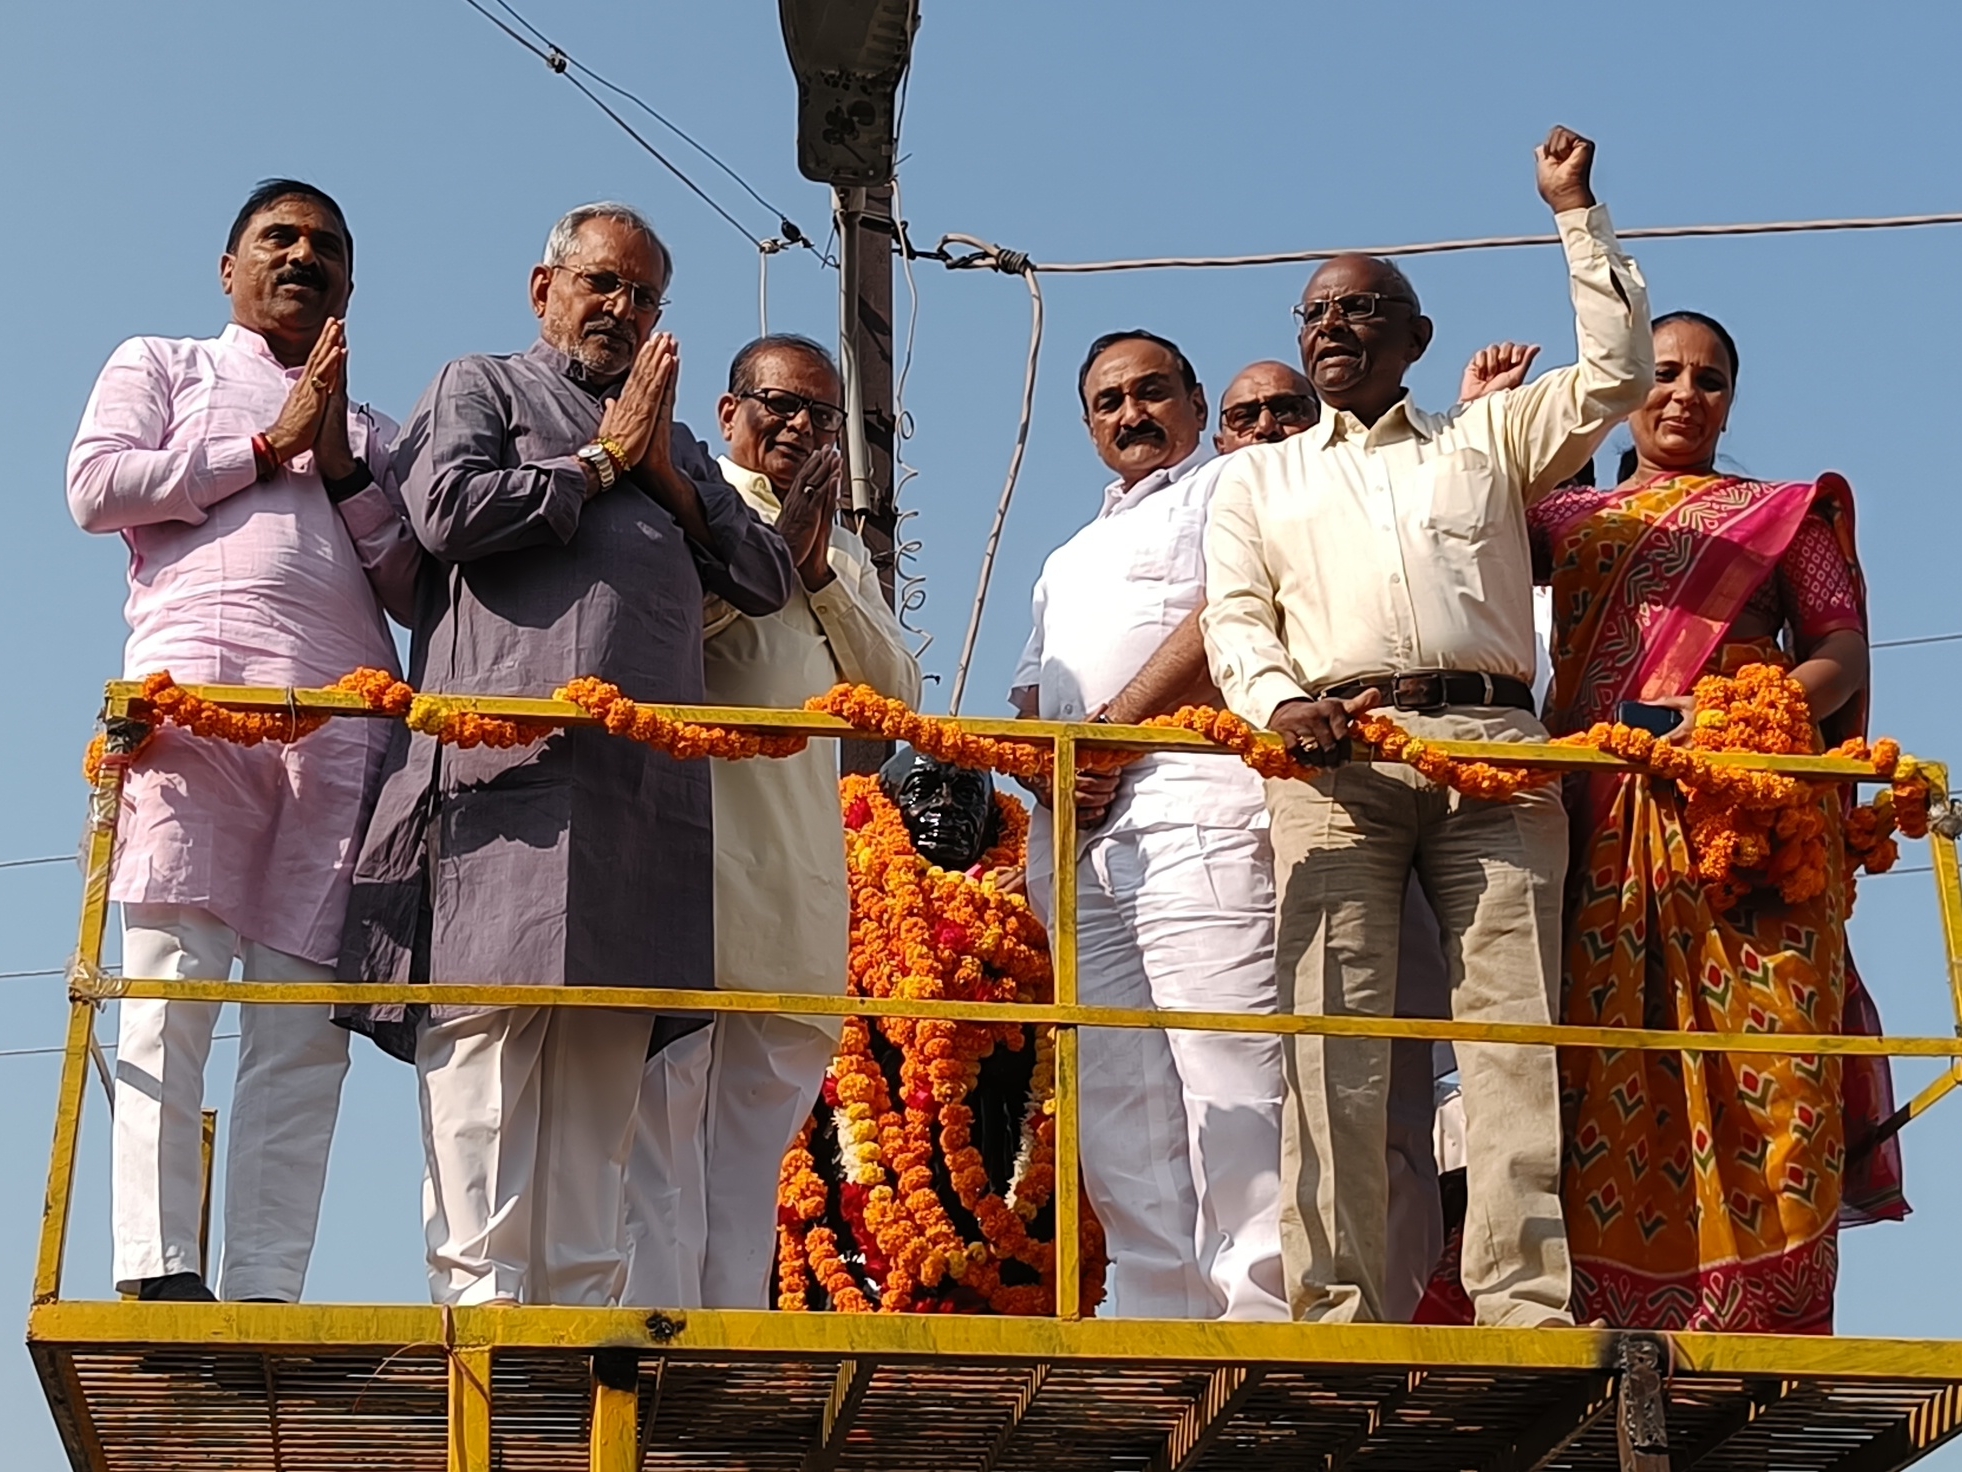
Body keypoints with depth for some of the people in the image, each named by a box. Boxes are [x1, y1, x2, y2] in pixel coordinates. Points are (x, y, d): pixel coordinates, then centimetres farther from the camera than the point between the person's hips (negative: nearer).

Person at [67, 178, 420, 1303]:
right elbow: (96, 485, 4)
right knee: (174, 978, -15)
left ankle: (268, 1285, -12)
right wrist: (268, 450, 5)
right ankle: (157, 1266, -20)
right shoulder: (162, 366, 23)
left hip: (346, 721, 3)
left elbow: (417, 589, 17)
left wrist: (344, 469, 4)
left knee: (309, 1016, -7)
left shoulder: (378, 436, 30)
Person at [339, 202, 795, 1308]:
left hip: (644, 777, 5)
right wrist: (600, 461, 5)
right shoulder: (481, 390, 17)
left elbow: (767, 578, 20)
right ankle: (480, 1301, -16)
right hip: (508, 753, -5)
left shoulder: (676, 445, 31)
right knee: (488, 1027, -14)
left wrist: (663, 471, 8)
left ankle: (583, 1315, -3)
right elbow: (449, 508, -5)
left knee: (603, 1077, -1)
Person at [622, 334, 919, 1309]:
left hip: (797, 877, 6)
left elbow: (896, 696, 13)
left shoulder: (843, 554, 26)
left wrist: (820, 577, 1)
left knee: (759, 1126, 4)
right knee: (660, 1109, -11)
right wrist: (769, 550, -7)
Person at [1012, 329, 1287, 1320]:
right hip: (1079, 838, 8)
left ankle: (1263, 1316, -16)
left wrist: (1111, 729, -11)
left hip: (1193, 813, -8)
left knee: (1229, 1090, -14)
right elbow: (1029, 699, 27)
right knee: (1116, 1106, 2)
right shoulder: (1068, 562, 34)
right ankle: (1158, 1326, 3)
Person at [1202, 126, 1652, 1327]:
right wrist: (1277, 701, -8)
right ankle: (1338, 1310, -14)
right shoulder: (1262, 477, 27)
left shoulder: (1487, 441, 27)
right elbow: (1234, 615, 14)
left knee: (1514, 1029, -12)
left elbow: (1617, 372, 18)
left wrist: (1577, 212, 19)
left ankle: (1527, 1309, -16)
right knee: (1337, 1042, -11)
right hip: (1334, 757, 0)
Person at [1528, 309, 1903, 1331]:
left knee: (1758, 1071, -11)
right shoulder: (1567, 519, 25)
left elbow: (1844, 652, 8)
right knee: (1600, 1069, -8)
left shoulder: (1786, 512, 20)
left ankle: (1762, 1321, -14)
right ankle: (1613, 1321, -9)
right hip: (1599, 828, 2)